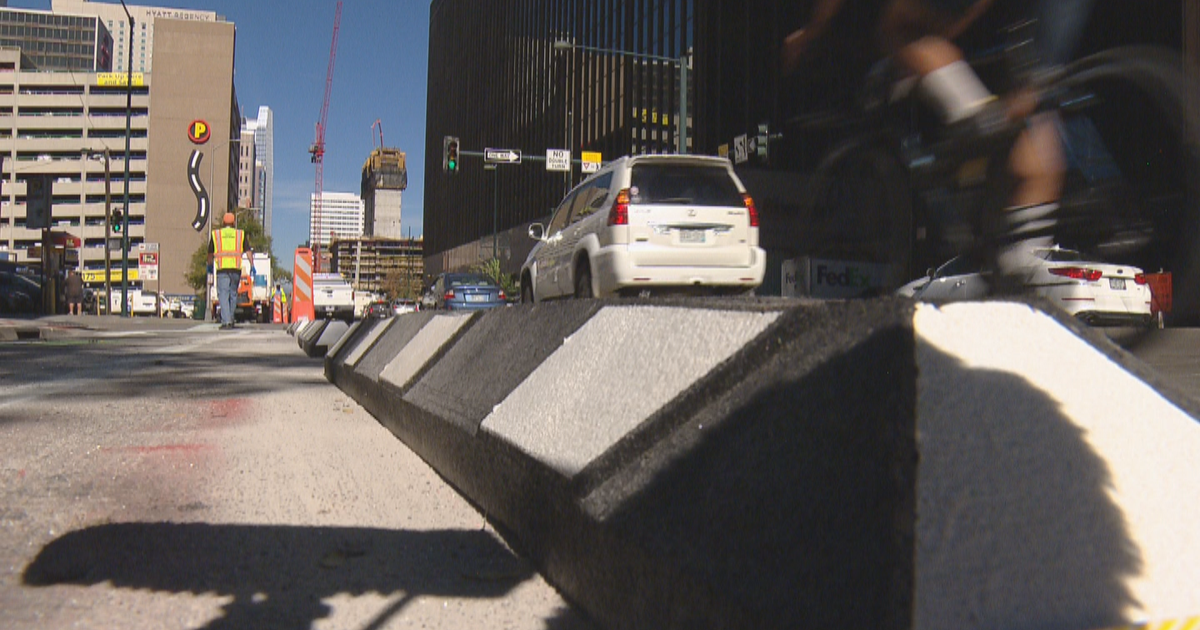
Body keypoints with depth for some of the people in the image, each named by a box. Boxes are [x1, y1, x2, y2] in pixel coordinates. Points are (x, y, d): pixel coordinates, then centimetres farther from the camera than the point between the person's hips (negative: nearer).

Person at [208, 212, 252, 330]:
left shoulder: (216, 234, 11)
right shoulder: (241, 234, 11)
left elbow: (210, 253, 18)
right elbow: (248, 251, 5)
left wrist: (210, 265, 32)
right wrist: (252, 266, 8)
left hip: (222, 268, -1)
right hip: (236, 267, 1)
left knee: (223, 295, -4)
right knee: (233, 294, 13)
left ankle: (226, 321, -14)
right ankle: (230, 320, 21)